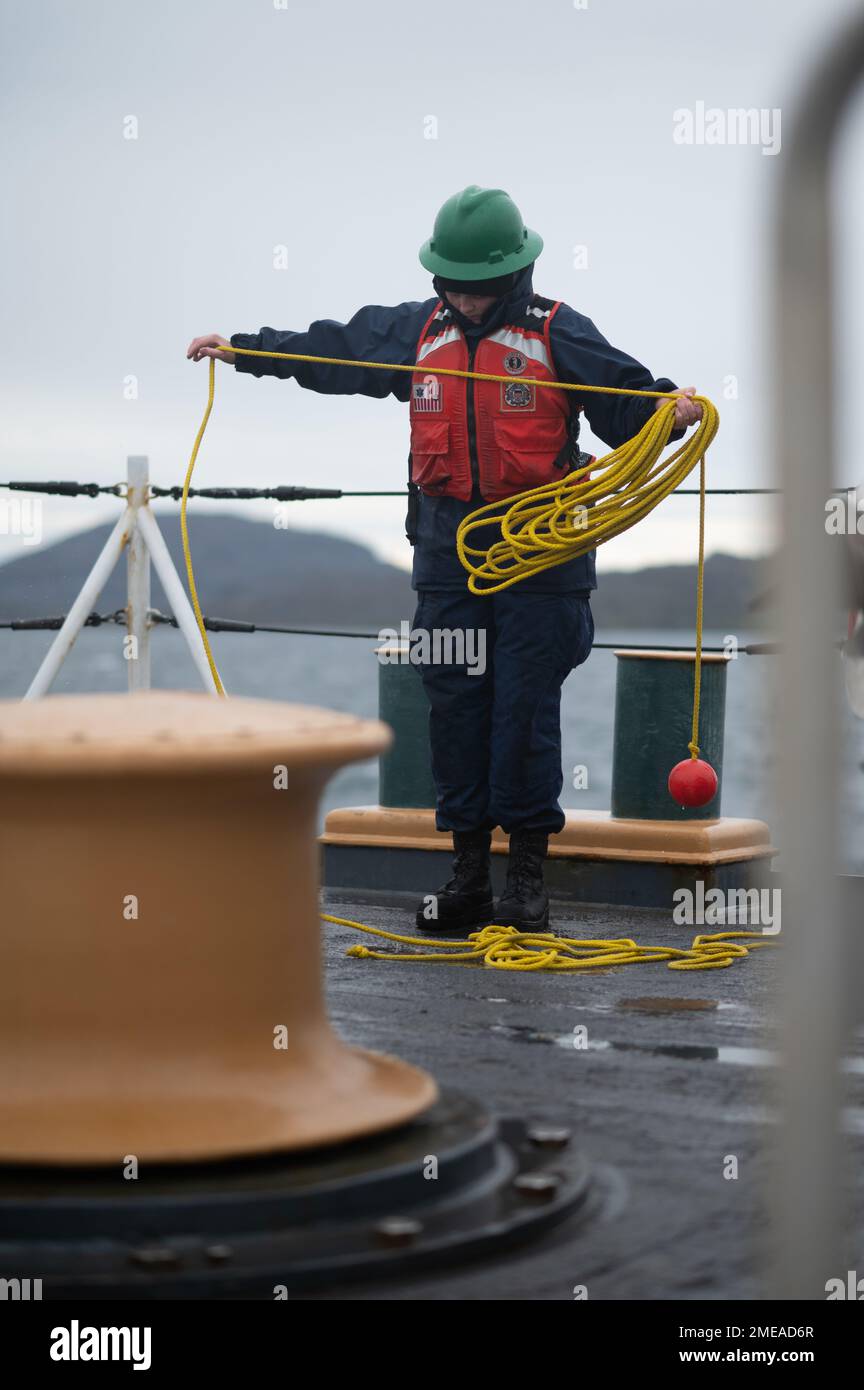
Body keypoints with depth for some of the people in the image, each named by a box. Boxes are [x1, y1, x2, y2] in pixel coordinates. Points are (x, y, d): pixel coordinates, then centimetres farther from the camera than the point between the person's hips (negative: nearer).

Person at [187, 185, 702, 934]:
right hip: (447, 554, 4)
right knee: (455, 705, 5)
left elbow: (627, 400, -6)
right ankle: (469, 868, 13)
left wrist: (671, 408, -26)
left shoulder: (558, 332, -2)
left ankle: (528, 872, 7)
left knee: (526, 709, -2)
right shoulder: (416, 332, 12)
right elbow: (332, 351, 21)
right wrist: (242, 349, 22)